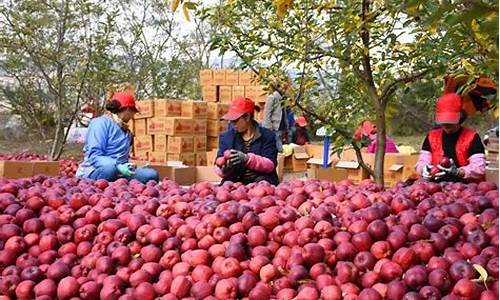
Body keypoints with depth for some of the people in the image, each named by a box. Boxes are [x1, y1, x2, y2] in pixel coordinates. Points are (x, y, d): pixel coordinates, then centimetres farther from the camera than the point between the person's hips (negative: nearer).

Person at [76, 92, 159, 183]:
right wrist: (118, 166, -30)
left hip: (119, 172, 7)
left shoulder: (126, 131, 19)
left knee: (152, 175, -14)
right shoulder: (101, 122, -5)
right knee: (110, 166, -41)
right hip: (96, 171, -7)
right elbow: (94, 155, -17)